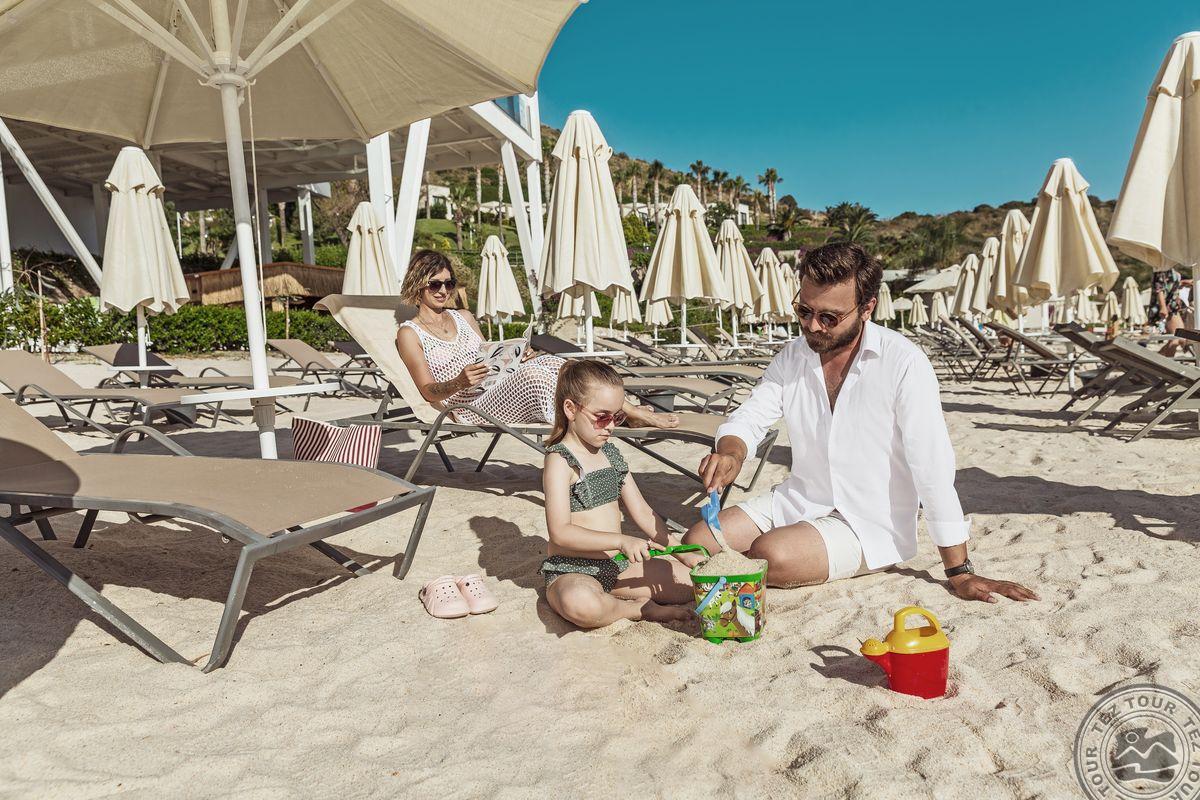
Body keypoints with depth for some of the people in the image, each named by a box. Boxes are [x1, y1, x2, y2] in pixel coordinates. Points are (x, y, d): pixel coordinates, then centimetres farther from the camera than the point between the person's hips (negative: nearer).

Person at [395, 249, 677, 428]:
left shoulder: (464, 317, 22)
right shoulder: (409, 334, 3)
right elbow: (429, 391, -5)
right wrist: (460, 382, -26)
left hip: (499, 391, 6)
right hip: (471, 410, -6)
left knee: (548, 362, -23)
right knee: (531, 373, -32)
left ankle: (630, 411, -30)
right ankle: (633, 414, -34)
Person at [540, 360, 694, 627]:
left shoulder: (611, 453, 10)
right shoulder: (560, 461, -13)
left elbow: (641, 510, 11)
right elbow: (560, 532, -23)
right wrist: (621, 541, -30)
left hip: (617, 565, 6)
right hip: (571, 572, -6)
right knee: (581, 604, -40)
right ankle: (643, 610, -16)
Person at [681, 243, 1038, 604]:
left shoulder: (903, 364, -19)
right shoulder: (793, 356, 1)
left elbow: (933, 469, -19)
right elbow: (749, 417, 0)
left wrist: (960, 573, -15)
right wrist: (731, 453, -26)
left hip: (870, 525, -5)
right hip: (797, 501, 5)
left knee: (771, 556, -29)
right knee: (696, 544, -12)